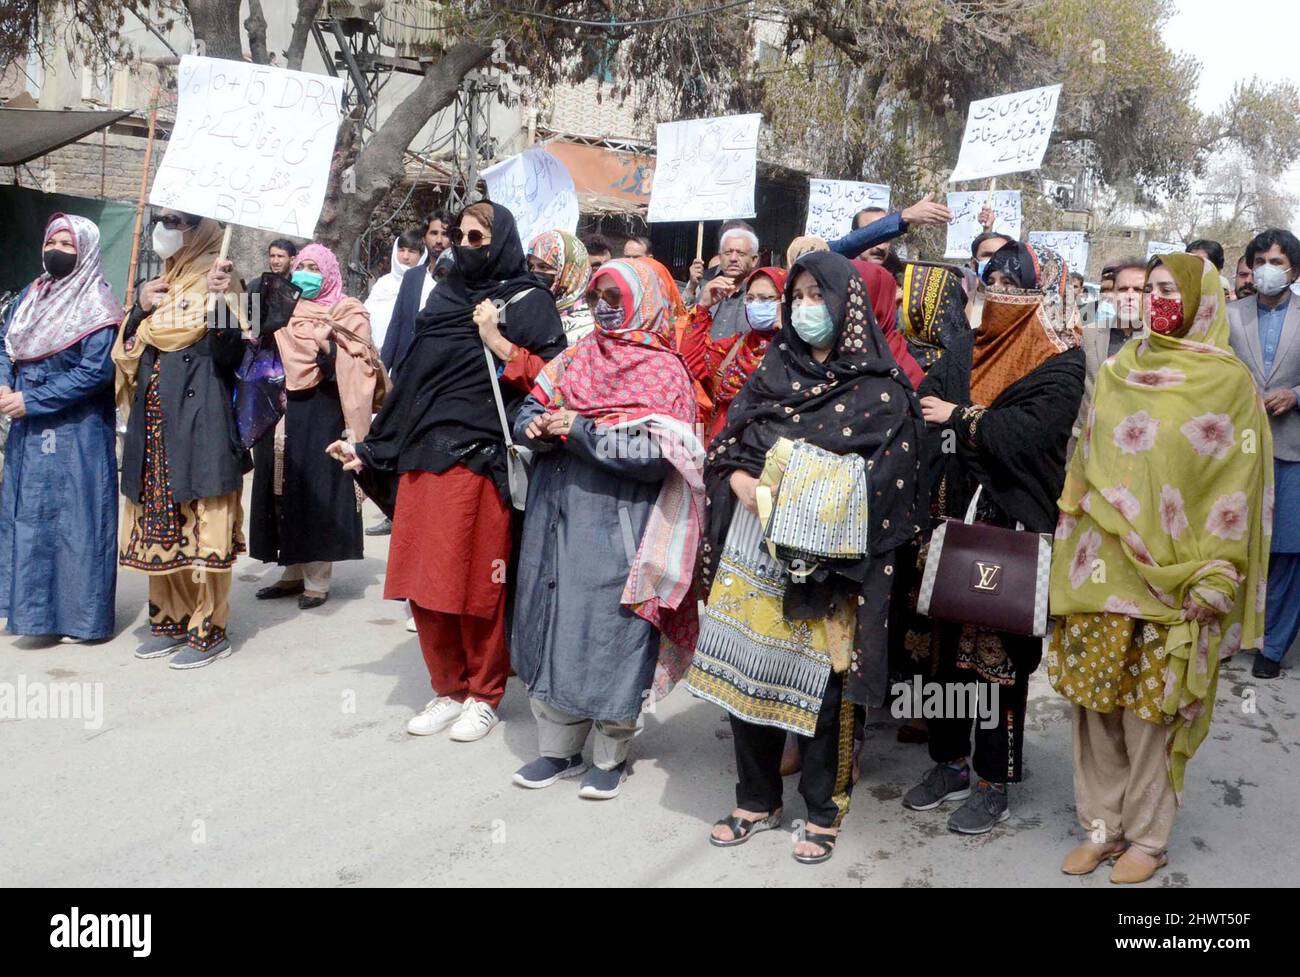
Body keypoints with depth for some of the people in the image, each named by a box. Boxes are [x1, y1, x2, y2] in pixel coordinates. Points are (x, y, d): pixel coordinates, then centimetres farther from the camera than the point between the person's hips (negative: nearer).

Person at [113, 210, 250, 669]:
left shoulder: (217, 281, -4)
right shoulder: (157, 286, 18)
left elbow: (228, 356, -16)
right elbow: (128, 353, 16)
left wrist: (220, 300, -29)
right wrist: (140, 309, 2)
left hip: (199, 427, -7)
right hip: (155, 427, 7)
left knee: (201, 527, -4)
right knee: (160, 527, 11)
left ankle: (209, 630, 4)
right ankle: (170, 619, 21)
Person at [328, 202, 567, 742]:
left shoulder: (530, 303, 3)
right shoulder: (444, 297, 18)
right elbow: (410, 382, 17)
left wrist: (498, 343, -17)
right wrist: (369, 449, 14)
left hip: (480, 461, -5)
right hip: (423, 459, 5)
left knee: (477, 585, 0)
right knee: (425, 584, 6)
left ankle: (484, 695, 17)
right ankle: (448, 689, 22)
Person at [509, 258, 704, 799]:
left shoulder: (664, 372, -4)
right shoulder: (575, 358, 12)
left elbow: (655, 456, -16)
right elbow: (526, 414, 11)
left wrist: (581, 431, -18)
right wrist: (540, 427, -12)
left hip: (618, 527, -5)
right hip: (556, 517, 5)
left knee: (612, 631, 0)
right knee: (554, 624, 9)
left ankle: (611, 756, 18)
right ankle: (558, 747, 24)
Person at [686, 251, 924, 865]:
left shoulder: (880, 389, -1)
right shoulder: (775, 369, 14)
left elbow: (888, 474, -8)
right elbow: (727, 442, 12)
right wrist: (740, 480, -8)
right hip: (752, 542, 4)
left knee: (817, 677, 0)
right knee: (744, 667, 5)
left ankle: (824, 812, 20)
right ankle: (757, 800, 24)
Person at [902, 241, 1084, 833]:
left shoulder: (1061, 364, -5)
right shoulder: (969, 350, 13)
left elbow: (1026, 432, -19)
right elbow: (923, 401, 2)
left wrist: (957, 418, -8)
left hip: (1012, 530, -5)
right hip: (952, 519, 5)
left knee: (999, 650, 2)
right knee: (947, 642, 11)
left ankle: (994, 782, 16)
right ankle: (951, 762, 26)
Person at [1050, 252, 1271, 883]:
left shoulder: (1229, 381, -4)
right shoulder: (1118, 373, 10)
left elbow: (1237, 487, -6)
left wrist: (1214, 579, -11)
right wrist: (1068, 544, 10)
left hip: (1170, 580, -4)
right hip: (1102, 567, 4)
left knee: (1152, 706, 3)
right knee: (1093, 699, 7)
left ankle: (1147, 837, 20)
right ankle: (1102, 825, 23)